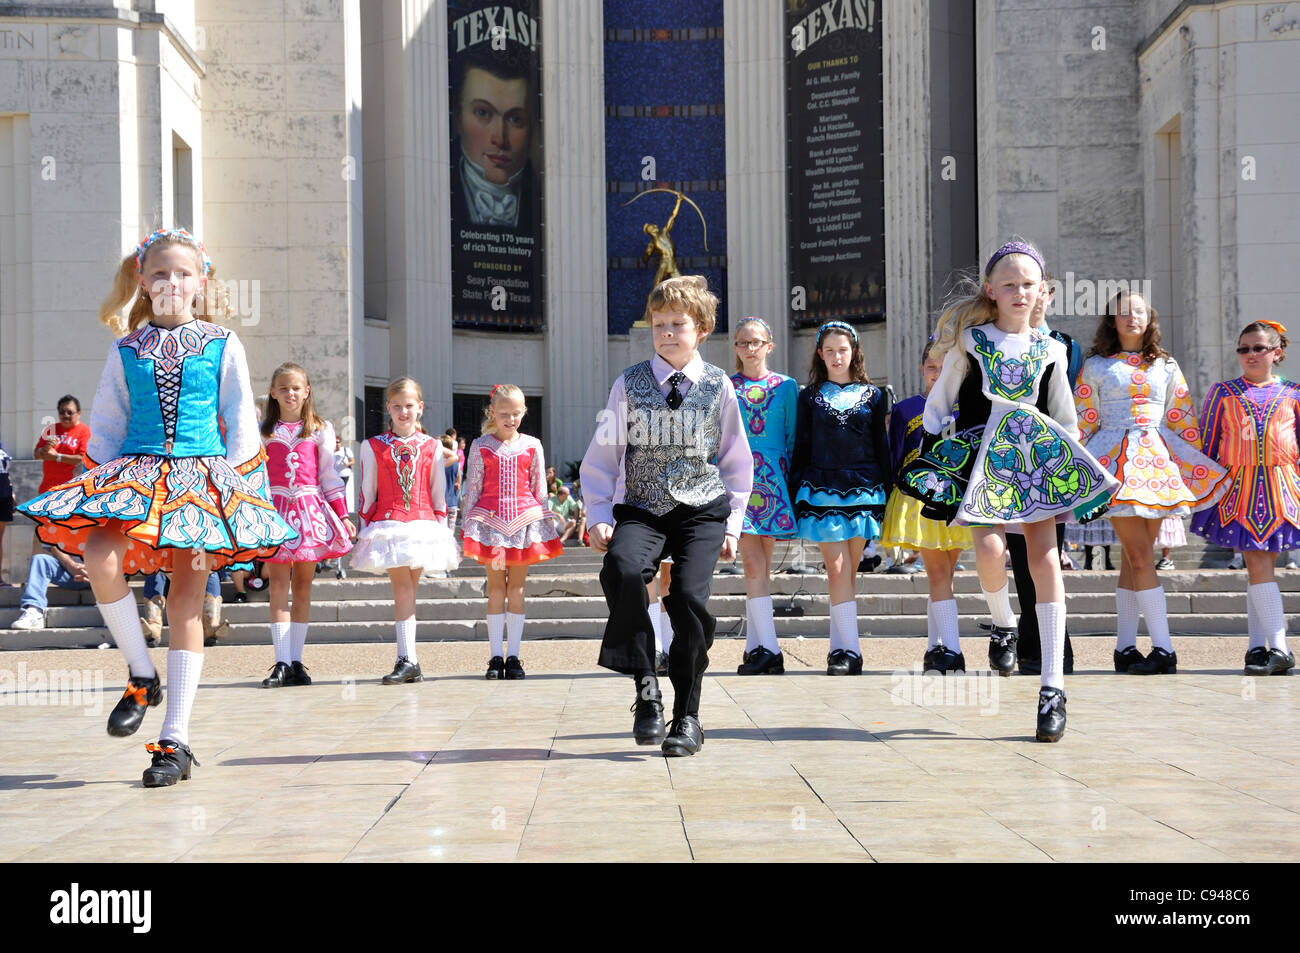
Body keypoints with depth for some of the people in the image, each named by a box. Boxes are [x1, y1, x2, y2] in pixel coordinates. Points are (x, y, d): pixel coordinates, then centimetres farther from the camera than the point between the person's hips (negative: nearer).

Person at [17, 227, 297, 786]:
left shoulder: (222, 346, 7)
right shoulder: (126, 350, 11)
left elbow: (240, 425, 7)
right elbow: (106, 425, 14)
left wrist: (231, 485, -2)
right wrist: (106, 478, 2)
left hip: (202, 477, -1)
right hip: (137, 471, 2)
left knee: (186, 601, -3)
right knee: (99, 559, -26)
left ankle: (175, 740, 2)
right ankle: (142, 676, -3)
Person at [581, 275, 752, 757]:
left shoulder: (719, 387, 5)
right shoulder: (629, 384, 3)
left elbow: (737, 461, 14)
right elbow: (602, 455, 8)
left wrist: (733, 523, 8)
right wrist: (598, 516, -1)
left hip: (701, 509, 0)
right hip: (641, 508, 0)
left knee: (690, 596, -18)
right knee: (622, 569, -30)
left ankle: (687, 717, -1)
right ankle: (645, 688, -17)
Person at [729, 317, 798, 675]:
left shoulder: (786, 386, 9)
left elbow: (793, 438, 10)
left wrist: (793, 480, 4)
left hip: (773, 477, 1)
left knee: (761, 565, 2)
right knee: (754, 564, -10)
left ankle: (755, 646, 7)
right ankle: (768, 650, -14)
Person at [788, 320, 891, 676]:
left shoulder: (872, 395, 11)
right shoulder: (810, 396, 9)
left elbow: (882, 447, 12)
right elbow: (800, 448, 10)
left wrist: (888, 496, 8)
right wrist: (795, 496, 5)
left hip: (863, 491, 1)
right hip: (821, 490, -1)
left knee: (848, 572, 3)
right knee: (837, 570, -11)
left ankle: (840, 648, 10)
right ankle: (849, 650, -13)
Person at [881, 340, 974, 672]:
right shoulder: (905, 409, 6)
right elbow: (894, 458, 8)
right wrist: (888, 503, 4)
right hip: (920, 496, -2)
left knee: (942, 574, 7)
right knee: (938, 573, -7)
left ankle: (935, 647, 14)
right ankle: (951, 650, -11)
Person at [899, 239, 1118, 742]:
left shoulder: (1050, 351, 12)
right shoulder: (970, 340, 6)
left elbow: (1066, 421, 19)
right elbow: (939, 402, 11)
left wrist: (1074, 473, 16)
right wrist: (927, 461, 6)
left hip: (1036, 455, 1)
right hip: (981, 455, -1)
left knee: (1044, 554, -11)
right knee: (990, 550, -21)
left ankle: (1053, 686, -10)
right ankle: (1002, 624, 16)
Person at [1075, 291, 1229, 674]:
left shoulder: (1166, 367, 15)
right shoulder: (1095, 367, 8)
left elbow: (1184, 421, 14)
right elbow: (1082, 423, 7)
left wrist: (1197, 466, 10)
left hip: (1158, 460, 3)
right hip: (1116, 461, -2)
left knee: (1133, 558, 2)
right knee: (1140, 556, -10)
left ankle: (1125, 648, 8)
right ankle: (1164, 649, -13)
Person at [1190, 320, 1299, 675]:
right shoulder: (1223, 393, 9)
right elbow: (1207, 444, 11)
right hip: (1238, 486, 0)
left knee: (1261, 565, 1)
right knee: (1258, 565, -6)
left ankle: (1257, 646, 5)